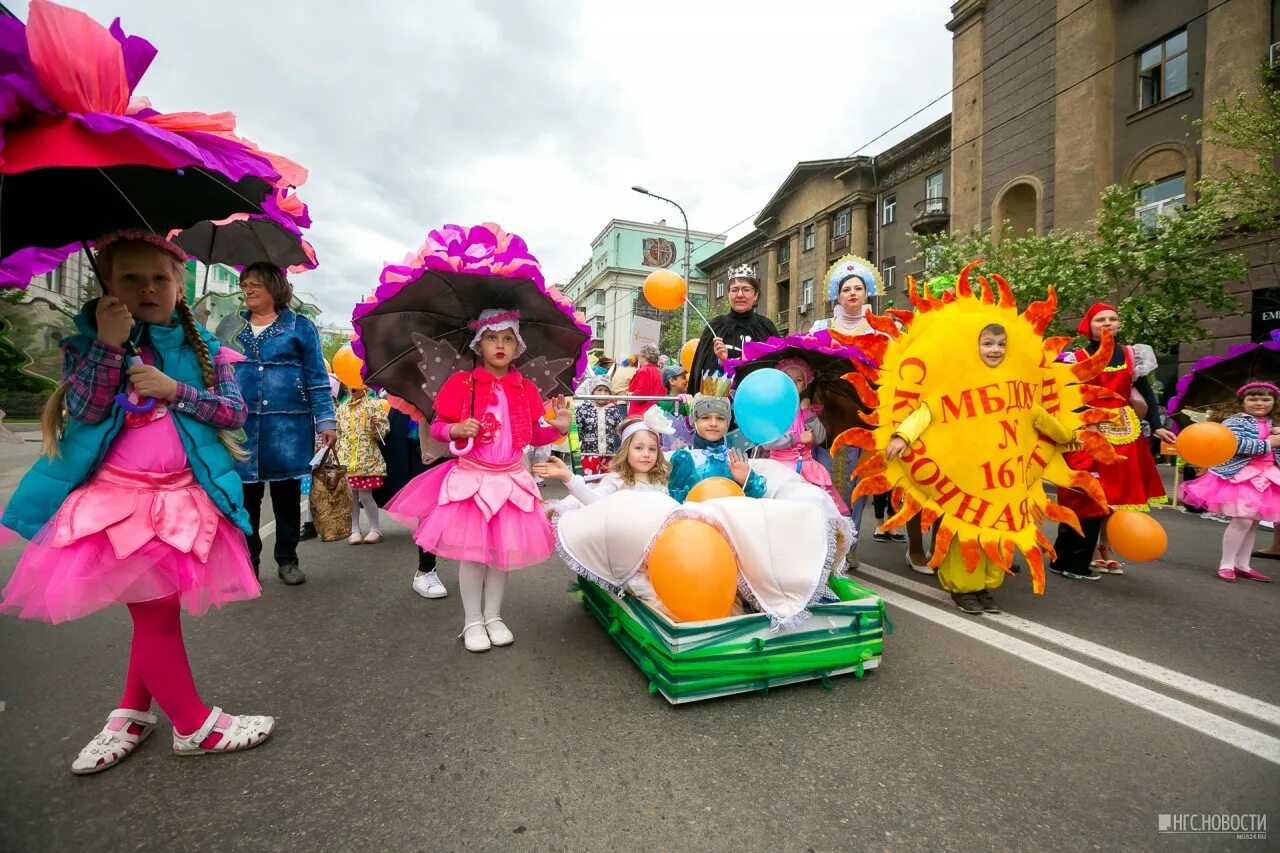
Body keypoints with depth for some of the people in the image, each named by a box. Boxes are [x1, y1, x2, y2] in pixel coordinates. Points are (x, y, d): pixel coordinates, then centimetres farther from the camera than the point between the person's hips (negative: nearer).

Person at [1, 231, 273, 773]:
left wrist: (175, 390, -15)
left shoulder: (201, 347, 6)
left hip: (185, 495, 2)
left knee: (155, 611, 12)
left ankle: (132, 713, 33)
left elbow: (234, 410, -2)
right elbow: (84, 409, -10)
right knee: (155, 612, 1)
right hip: (118, 496, -1)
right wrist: (109, 346, -16)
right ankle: (194, 727, 15)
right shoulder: (88, 343, 4)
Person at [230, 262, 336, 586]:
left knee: (287, 493, 6)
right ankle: (248, 562, 20)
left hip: (288, 425, -2)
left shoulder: (300, 326, 5)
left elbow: (317, 377, 1)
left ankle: (287, 560, 18)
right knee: (246, 495, 5)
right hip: (241, 426, 3)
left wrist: (326, 421, -6)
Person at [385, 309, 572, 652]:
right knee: (472, 551, 4)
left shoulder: (525, 389, 4)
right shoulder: (462, 383, -5)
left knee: (503, 549, 10)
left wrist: (558, 427, -8)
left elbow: (534, 435, 9)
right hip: (471, 477, -3)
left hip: (512, 479, 3)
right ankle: (473, 621, 21)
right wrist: (456, 430, -23)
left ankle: (493, 616, 27)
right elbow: (437, 426, -3)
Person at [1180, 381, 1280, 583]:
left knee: (1254, 522, 10)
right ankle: (1226, 564, -5)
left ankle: (1242, 565, 19)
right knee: (1243, 520, -15)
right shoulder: (1234, 421, -6)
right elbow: (1236, 444, -21)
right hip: (1240, 475, -7)